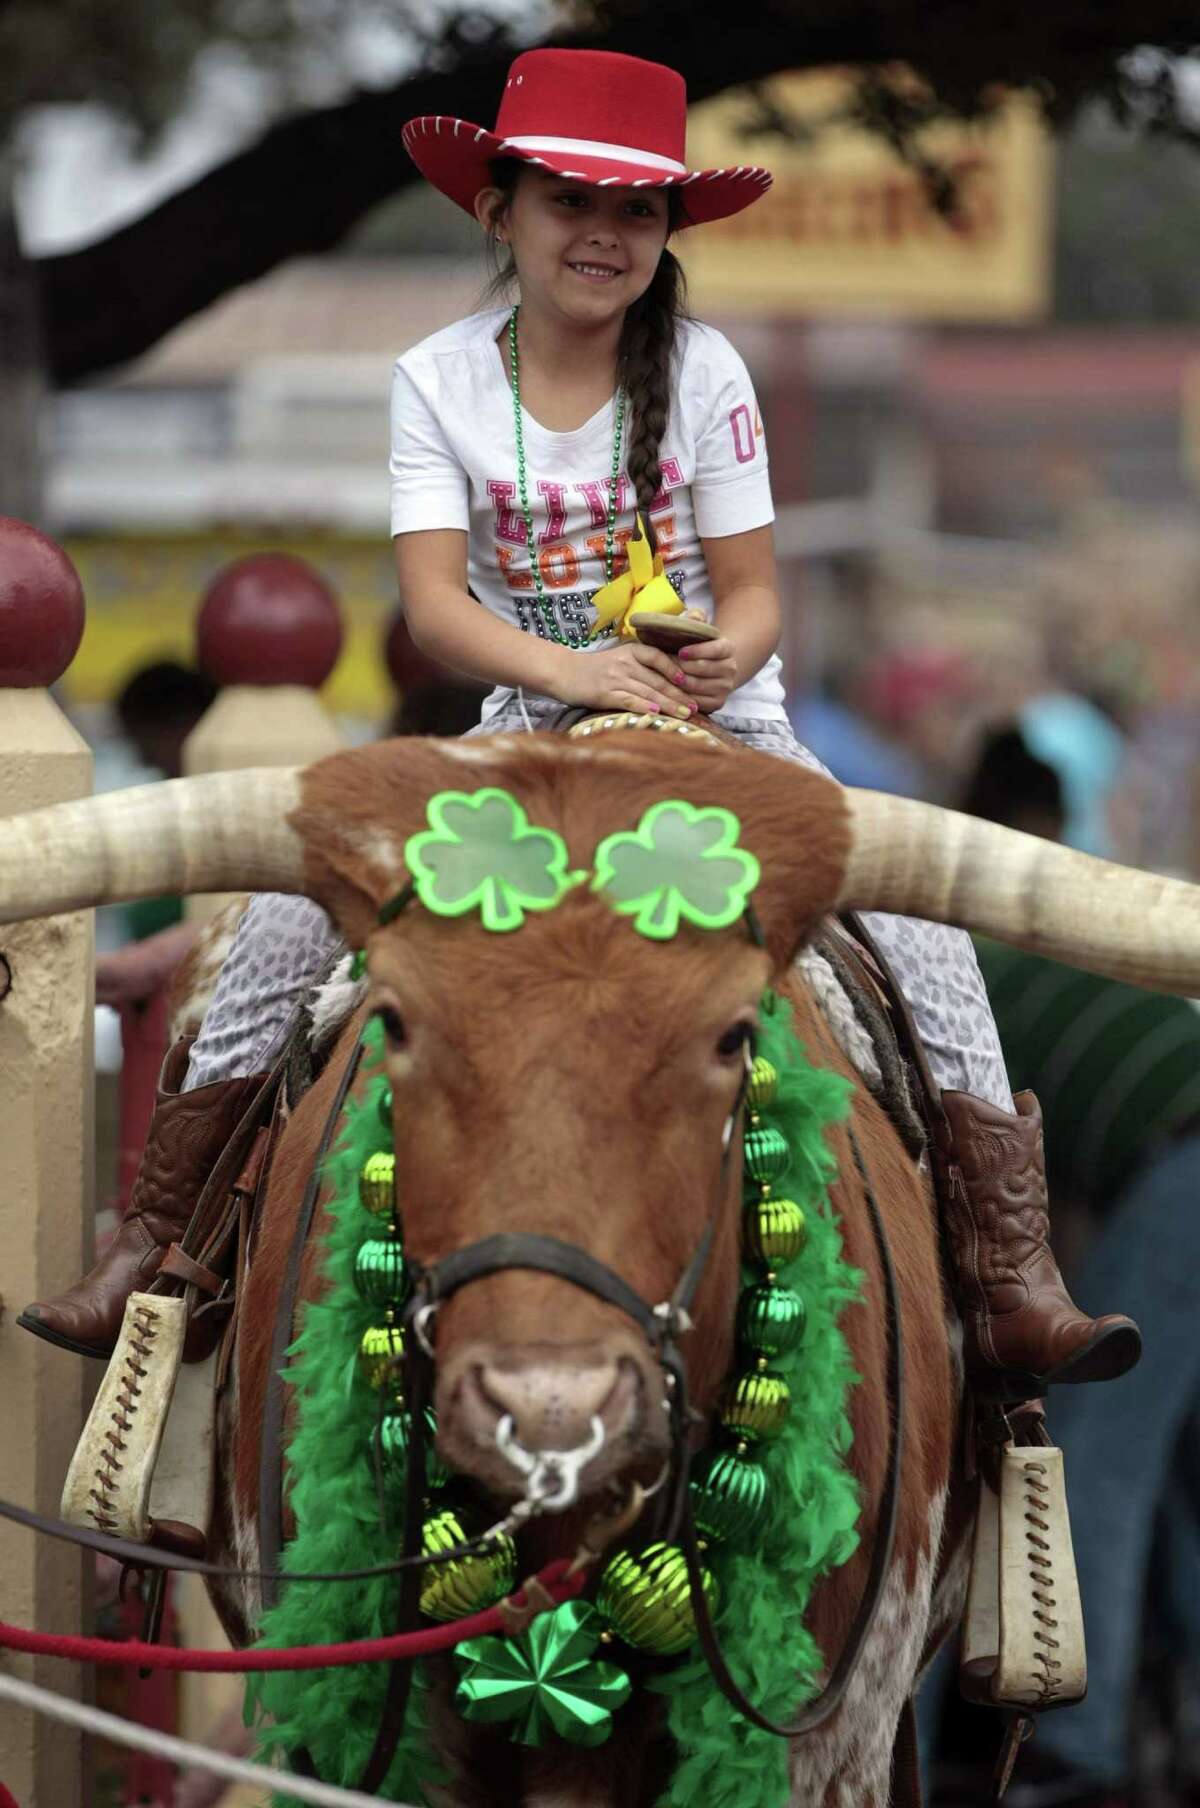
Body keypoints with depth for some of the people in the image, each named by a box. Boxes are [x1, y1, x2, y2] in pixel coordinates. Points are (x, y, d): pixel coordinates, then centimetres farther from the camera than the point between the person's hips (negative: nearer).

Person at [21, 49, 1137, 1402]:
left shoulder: (701, 374, -5)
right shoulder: (441, 381, -4)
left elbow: (752, 593, -5)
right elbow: (432, 602, -15)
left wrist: (722, 664, -31)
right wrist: (576, 671, -34)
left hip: (720, 730, -1)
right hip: (524, 731, 1)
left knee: (918, 915, -23)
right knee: (298, 902, -15)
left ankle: (1009, 1277, -20)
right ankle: (165, 1230, -3)